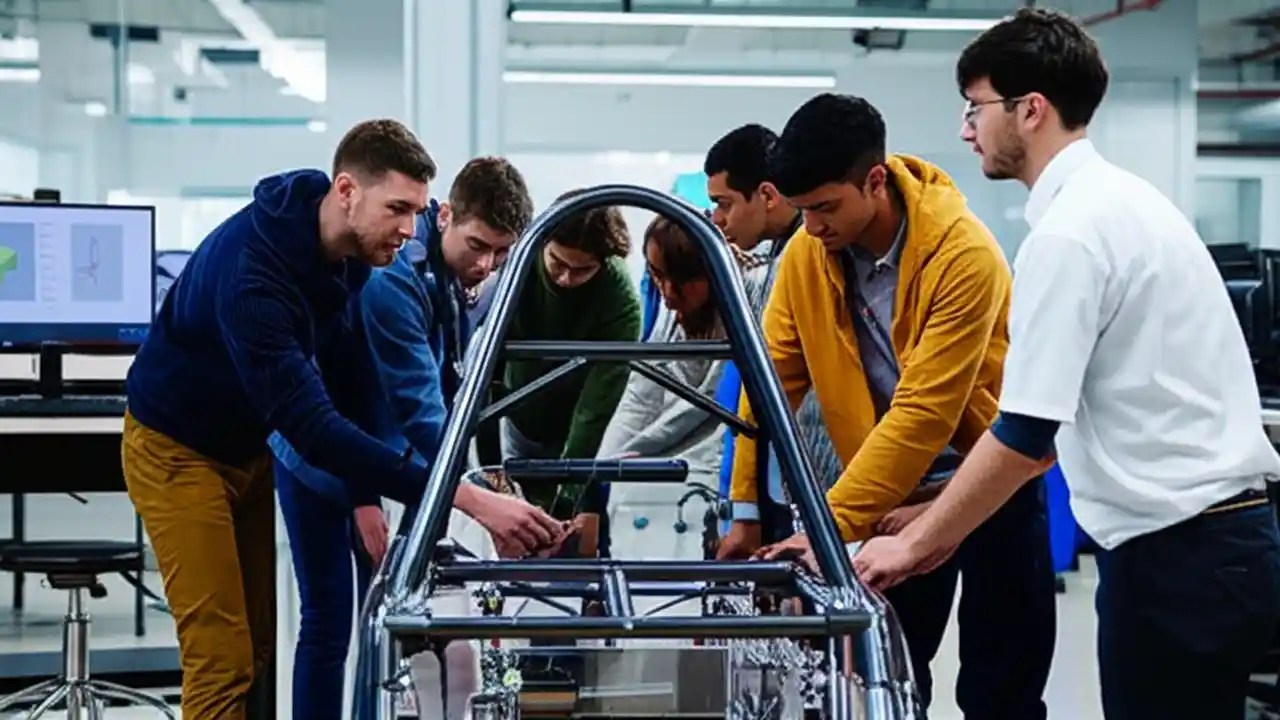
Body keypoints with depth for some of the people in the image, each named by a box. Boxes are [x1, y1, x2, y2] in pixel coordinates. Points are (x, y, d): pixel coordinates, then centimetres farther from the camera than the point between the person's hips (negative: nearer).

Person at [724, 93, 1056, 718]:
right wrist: (746, 511, -5)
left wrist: (832, 524, -31)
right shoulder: (807, 253, -9)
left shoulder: (962, 254, -25)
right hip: (894, 491, 5)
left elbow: (923, 412, -29)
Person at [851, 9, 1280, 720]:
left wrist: (916, 545, -6)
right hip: (1215, 534, 9)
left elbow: (1025, 433, -18)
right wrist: (940, 526, 18)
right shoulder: (1121, 199, 13)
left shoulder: (1069, 232, -16)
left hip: (1177, 552, -9)